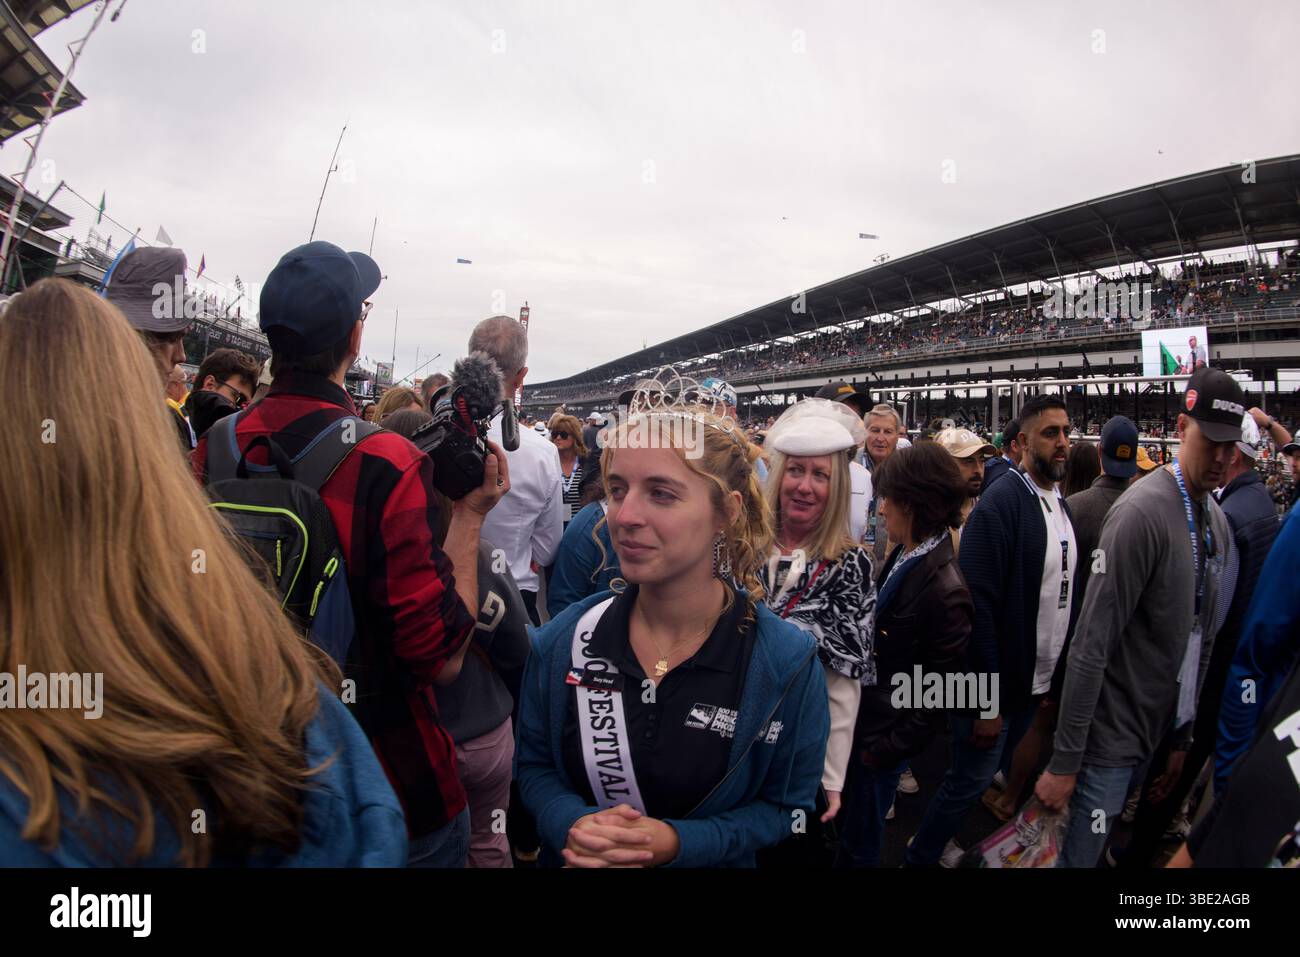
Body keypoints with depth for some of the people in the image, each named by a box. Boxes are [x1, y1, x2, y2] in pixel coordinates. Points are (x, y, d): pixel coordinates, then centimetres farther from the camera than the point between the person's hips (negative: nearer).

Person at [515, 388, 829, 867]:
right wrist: (572, 824, -22)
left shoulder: (788, 662, -21)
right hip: (578, 857, 2)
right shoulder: (562, 642, -14)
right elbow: (533, 765, -3)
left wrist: (678, 842, -24)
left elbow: (786, 808, -11)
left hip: (705, 858, -1)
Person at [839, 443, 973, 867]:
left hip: (883, 732, -7)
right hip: (861, 716, 7)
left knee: (859, 843, 15)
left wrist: (886, 750, -14)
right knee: (847, 823, 26)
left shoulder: (944, 591, -28)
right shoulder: (905, 554, -4)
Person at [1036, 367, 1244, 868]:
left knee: (1114, 845, 21)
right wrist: (1064, 762, -21)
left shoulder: (1218, 521, 6)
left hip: (1156, 734, 8)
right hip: (1113, 737, -8)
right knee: (1080, 854, 0)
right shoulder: (1143, 513, -21)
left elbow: (1202, 639, 14)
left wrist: (1182, 738, 17)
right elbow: (1091, 644, -23)